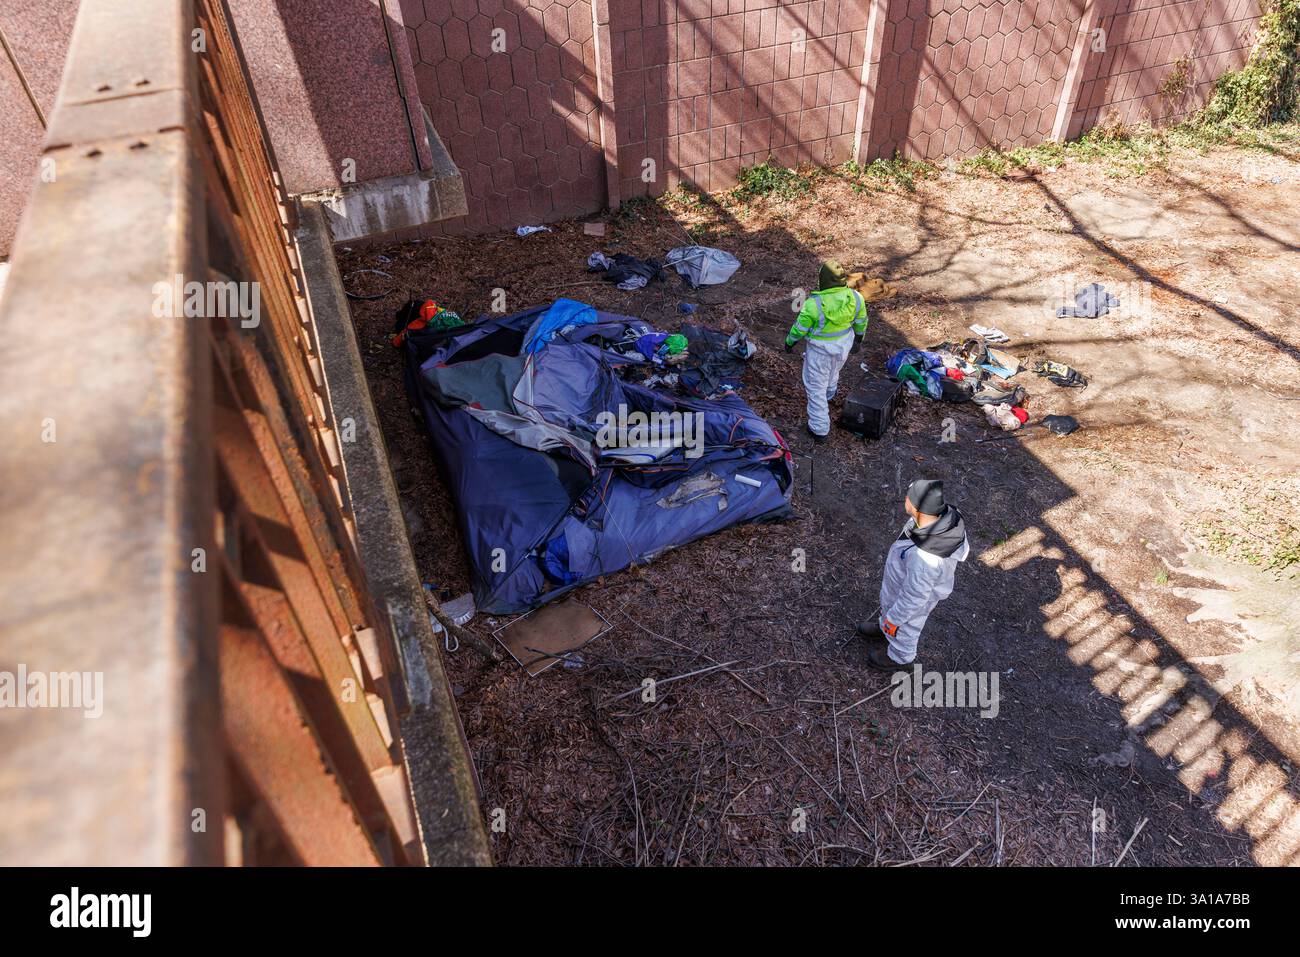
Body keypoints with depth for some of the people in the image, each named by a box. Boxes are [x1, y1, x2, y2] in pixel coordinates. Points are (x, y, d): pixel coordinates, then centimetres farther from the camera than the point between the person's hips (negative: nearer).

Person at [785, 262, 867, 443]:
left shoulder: (814, 304, -31)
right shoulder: (856, 297, -17)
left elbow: (800, 327, -16)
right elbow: (861, 322, 0)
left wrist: (789, 342, 4)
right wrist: (858, 339, 19)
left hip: (820, 348, -5)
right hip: (844, 345, 5)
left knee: (815, 386, 11)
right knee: (833, 371, 35)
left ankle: (819, 429, 18)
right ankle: (828, 394, 66)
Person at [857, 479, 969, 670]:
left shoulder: (925, 559, -48)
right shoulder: (944, 513, -27)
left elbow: (913, 595, -30)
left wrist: (894, 619, -11)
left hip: (914, 593, -6)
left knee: (903, 626, 26)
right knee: (889, 603, 34)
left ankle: (898, 656, 58)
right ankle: (886, 629, 65)